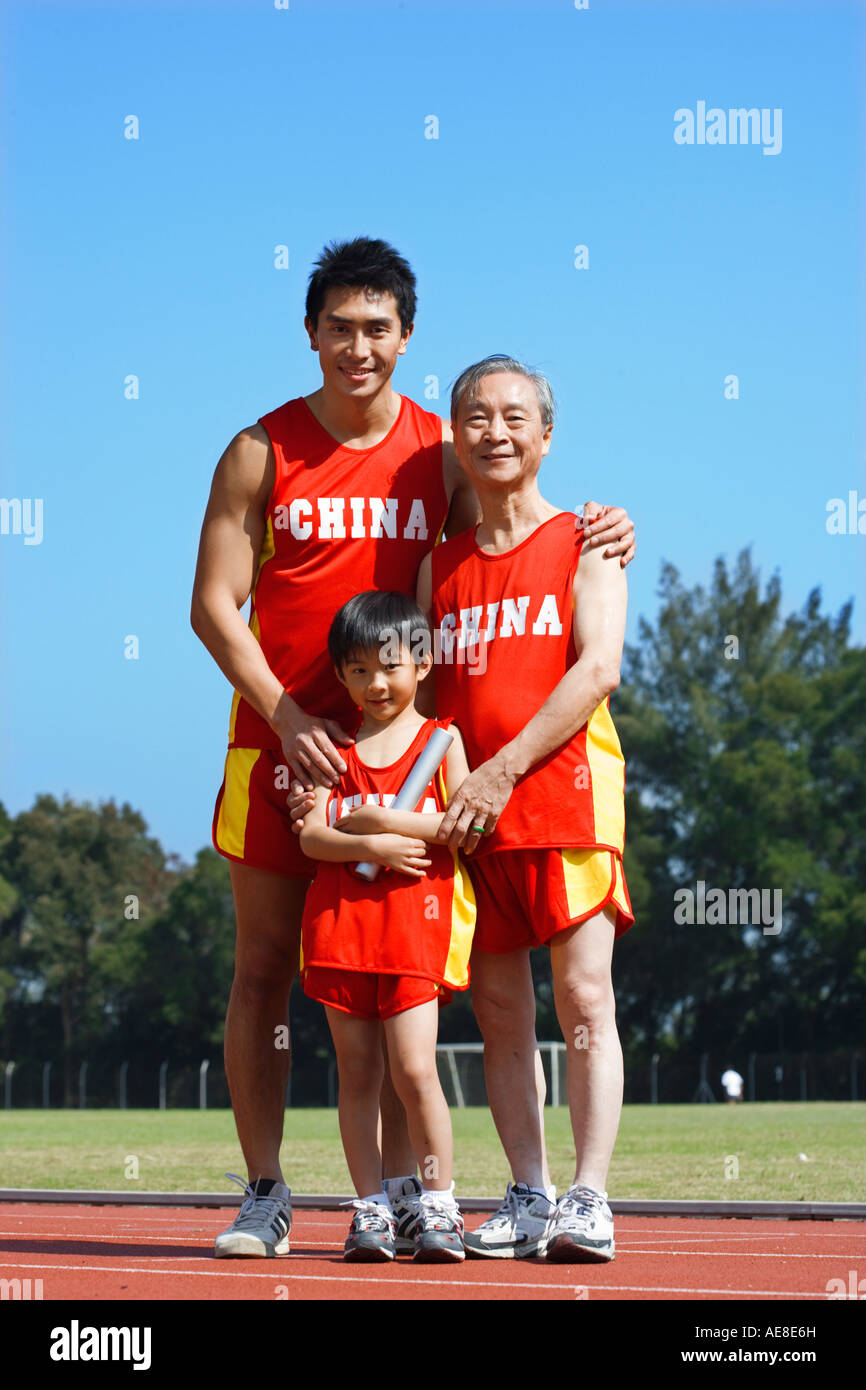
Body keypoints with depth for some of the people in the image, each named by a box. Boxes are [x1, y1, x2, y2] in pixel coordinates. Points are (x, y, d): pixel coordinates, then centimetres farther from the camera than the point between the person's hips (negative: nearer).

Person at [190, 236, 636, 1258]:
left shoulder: (440, 451, 7)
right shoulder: (263, 451, 1)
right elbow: (215, 605, -1)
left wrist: (593, 543, -9)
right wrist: (286, 715, -13)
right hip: (279, 742, -1)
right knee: (264, 970, 1)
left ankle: (402, 1188, 5)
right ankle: (264, 1193, 7)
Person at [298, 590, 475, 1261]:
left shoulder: (441, 739, 6)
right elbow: (311, 834, 2)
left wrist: (386, 820, -10)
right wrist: (371, 847, -15)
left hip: (415, 922, -3)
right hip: (341, 921, 3)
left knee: (414, 1069, -11)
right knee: (357, 1072, 4)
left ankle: (439, 1206, -2)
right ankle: (372, 1207, 9)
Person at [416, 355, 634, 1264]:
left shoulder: (583, 542, 4)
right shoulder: (438, 565, 15)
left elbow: (597, 668, -8)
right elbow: (420, 689, 15)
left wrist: (503, 771, -15)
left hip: (564, 791, -4)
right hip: (466, 814, 4)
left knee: (584, 1000, -8)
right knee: (498, 1009, 4)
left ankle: (588, 1200, -9)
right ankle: (527, 1199, 9)